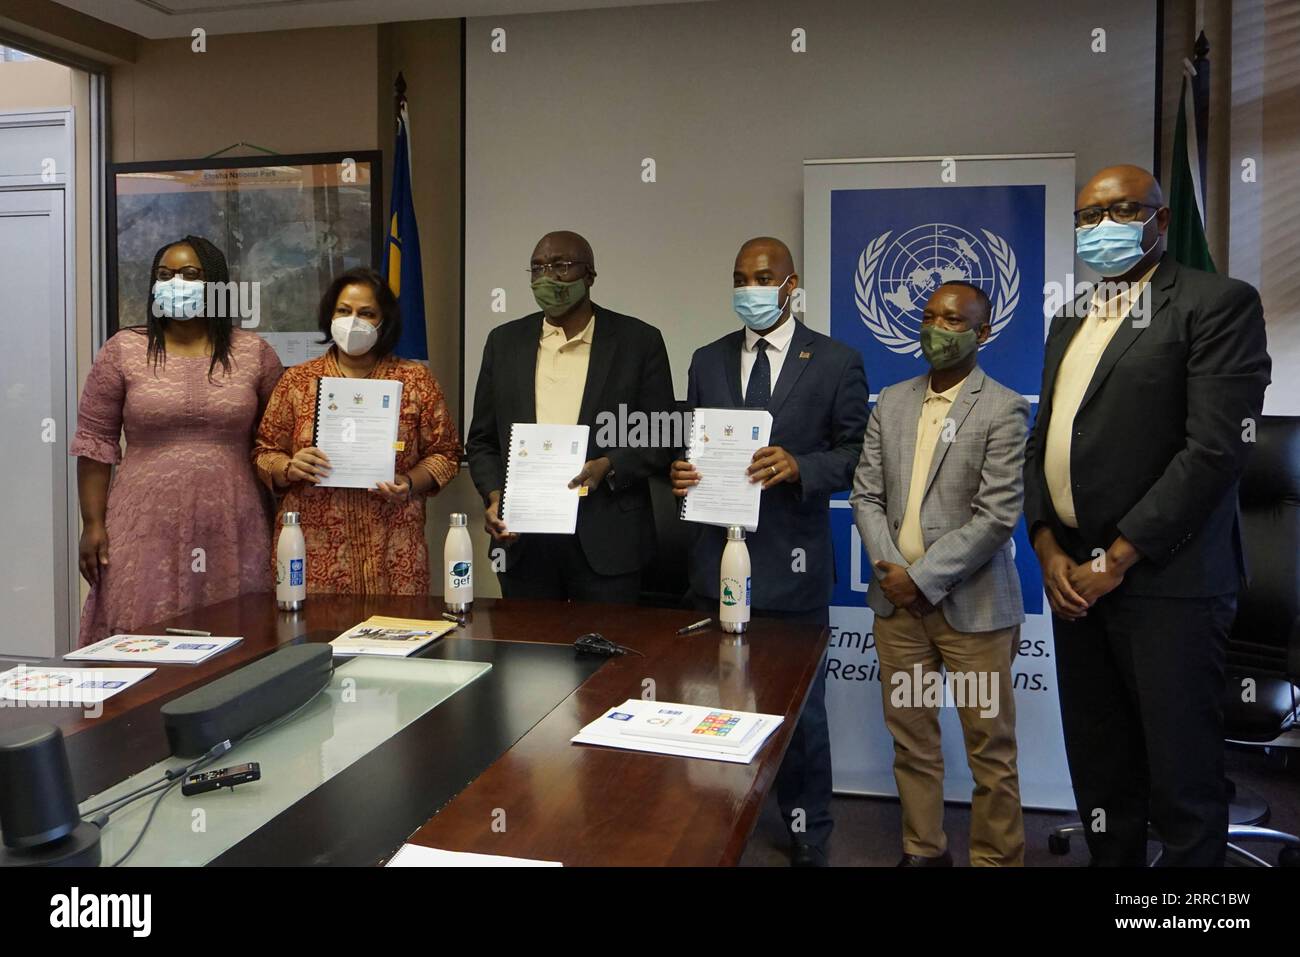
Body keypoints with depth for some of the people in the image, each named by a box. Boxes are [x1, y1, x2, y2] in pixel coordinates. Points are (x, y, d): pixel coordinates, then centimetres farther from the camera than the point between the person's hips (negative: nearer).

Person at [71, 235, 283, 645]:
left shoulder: (254, 353, 5)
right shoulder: (122, 351, 4)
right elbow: (94, 442, 4)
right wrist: (93, 523, -1)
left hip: (232, 534, 1)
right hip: (146, 531, 0)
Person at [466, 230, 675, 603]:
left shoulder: (639, 341, 1)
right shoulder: (504, 341, 10)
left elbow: (661, 439, 1)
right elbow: (482, 440, 13)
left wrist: (608, 467, -15)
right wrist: (493, 495, -4)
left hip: (606, 543, -2)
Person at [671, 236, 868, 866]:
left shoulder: (836, 362, 1)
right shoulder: (707, 361, 12)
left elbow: (857, 453, -2)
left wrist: (798, 466, -20)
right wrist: (680, 472, -7)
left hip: (792, 562, -3)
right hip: (717, 558, 3)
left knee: (800, 706, 9)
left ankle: (807, 835, 26)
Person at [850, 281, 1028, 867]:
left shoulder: (1003, 411, -6)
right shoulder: (891, 403, 10)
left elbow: (998, 516, -13)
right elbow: (866, 495, 8)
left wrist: (922, 578, -14)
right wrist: (891, 570, -7)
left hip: (971, 605, -5)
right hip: (897, 599, 5)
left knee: (990, 749, 5)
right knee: (911, 740, 14)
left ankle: (997, 858, 21)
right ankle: (923, 851, 29)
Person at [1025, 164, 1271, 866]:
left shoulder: (1218, 303, -5)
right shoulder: (1070, 322, 17)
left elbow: (1216, 447, -15)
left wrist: (1119, 558, -14)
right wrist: (1048, 548, 1)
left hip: (1165, 580, -6)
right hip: (1074, 576, 7)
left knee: (1181, 778, 3)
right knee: (1099, 773, 15)